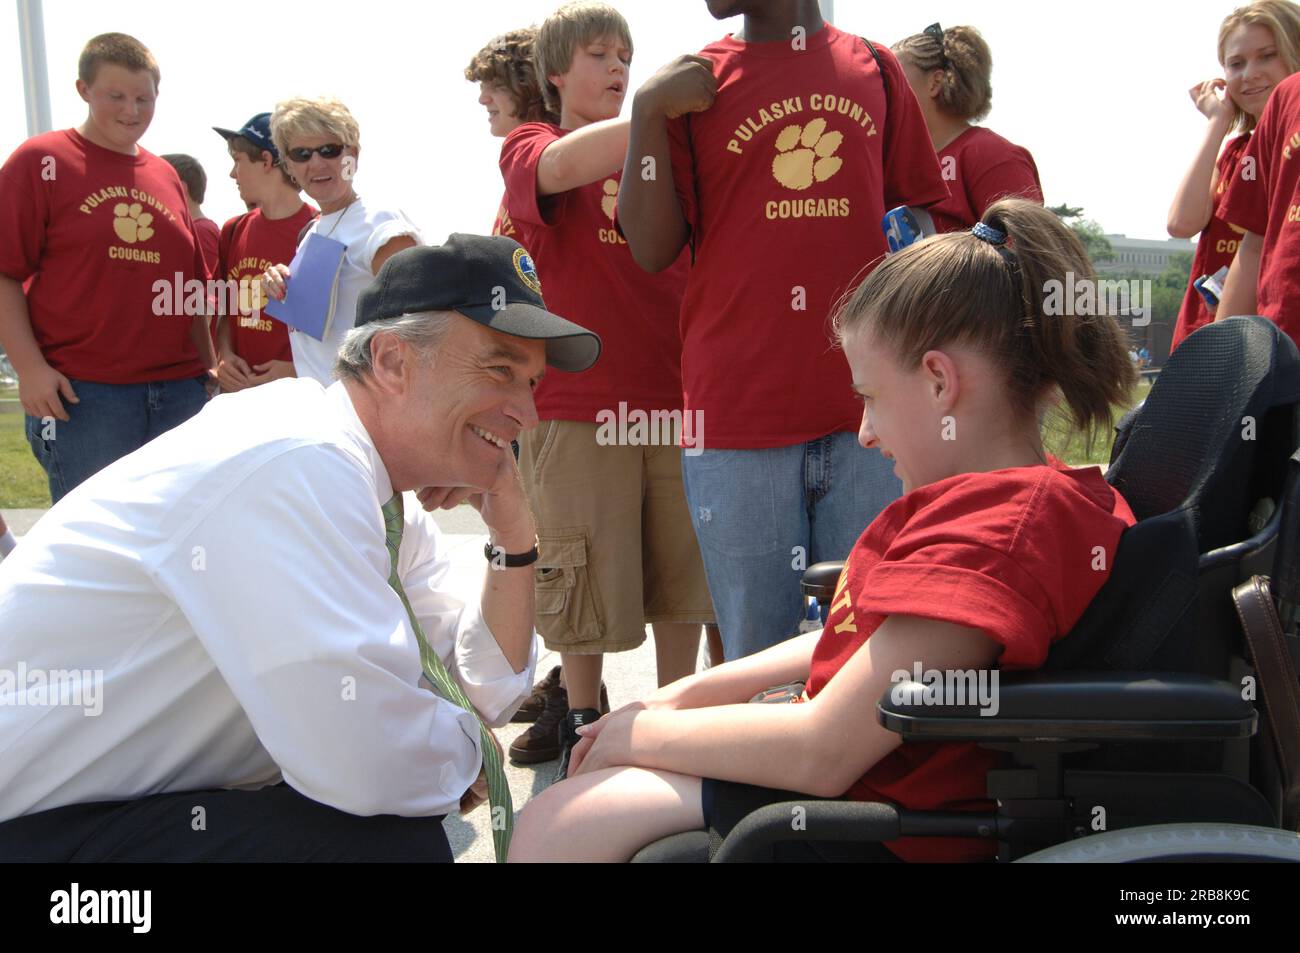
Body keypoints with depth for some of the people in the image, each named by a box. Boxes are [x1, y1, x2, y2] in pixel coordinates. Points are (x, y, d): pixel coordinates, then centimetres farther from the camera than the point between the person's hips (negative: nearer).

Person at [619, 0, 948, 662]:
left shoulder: (876, 71, 12)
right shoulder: (692, 85, 8)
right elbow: (652, 249, 0)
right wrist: (648, 111, -7)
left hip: (869, 407, 1)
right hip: (738, 411, -1)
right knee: (757, 651, 3)